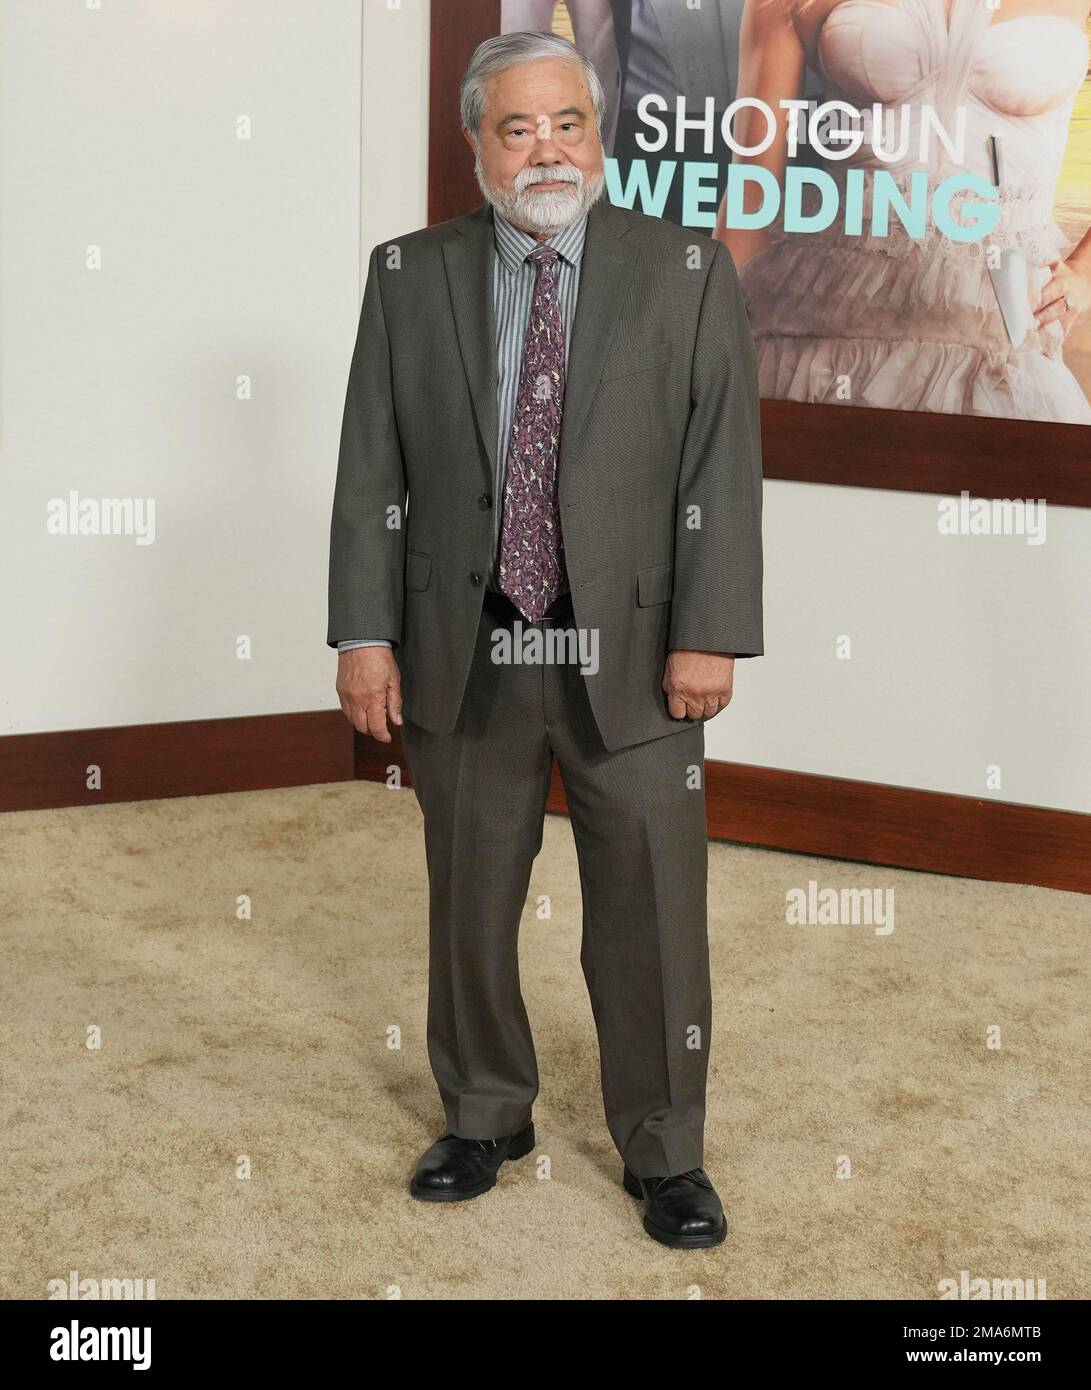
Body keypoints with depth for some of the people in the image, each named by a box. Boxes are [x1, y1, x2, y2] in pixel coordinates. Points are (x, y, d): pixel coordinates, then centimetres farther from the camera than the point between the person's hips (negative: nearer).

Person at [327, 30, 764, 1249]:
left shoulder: (687, 275, 0)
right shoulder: (408, 278, 4)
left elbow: (722, 468, -4)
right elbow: (370, 473, 3)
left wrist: (708, 636, -11)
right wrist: (365, 633, -3)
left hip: (631, 657, -1)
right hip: (463, 658, 2)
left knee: (652, 917, 5)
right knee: (468, 908, 14)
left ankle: (663, 1154, 22)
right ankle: (484, 1118, 34)